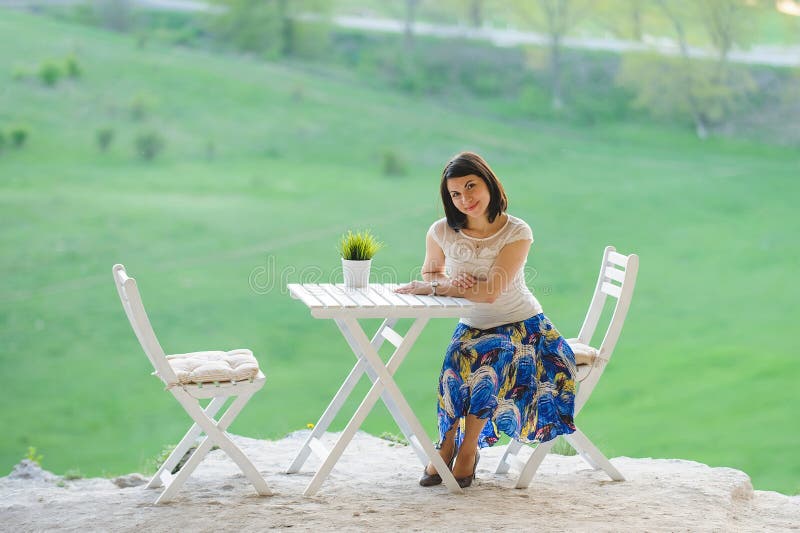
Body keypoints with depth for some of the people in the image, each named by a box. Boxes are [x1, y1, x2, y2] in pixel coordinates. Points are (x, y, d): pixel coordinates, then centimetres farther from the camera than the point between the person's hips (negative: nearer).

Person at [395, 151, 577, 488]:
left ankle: (467, 448, -17)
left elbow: (490, 292, -26)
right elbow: (430, 273, 11)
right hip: (472, 327, 3)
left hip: (521, 326, -3)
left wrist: (434, 287, -26)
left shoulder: (517, 232, -17)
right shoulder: (441, 232, -7)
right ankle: (447, 445, -14)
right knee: (457, 362, -29)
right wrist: (448, 281, -13)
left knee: (484, 360, -32)